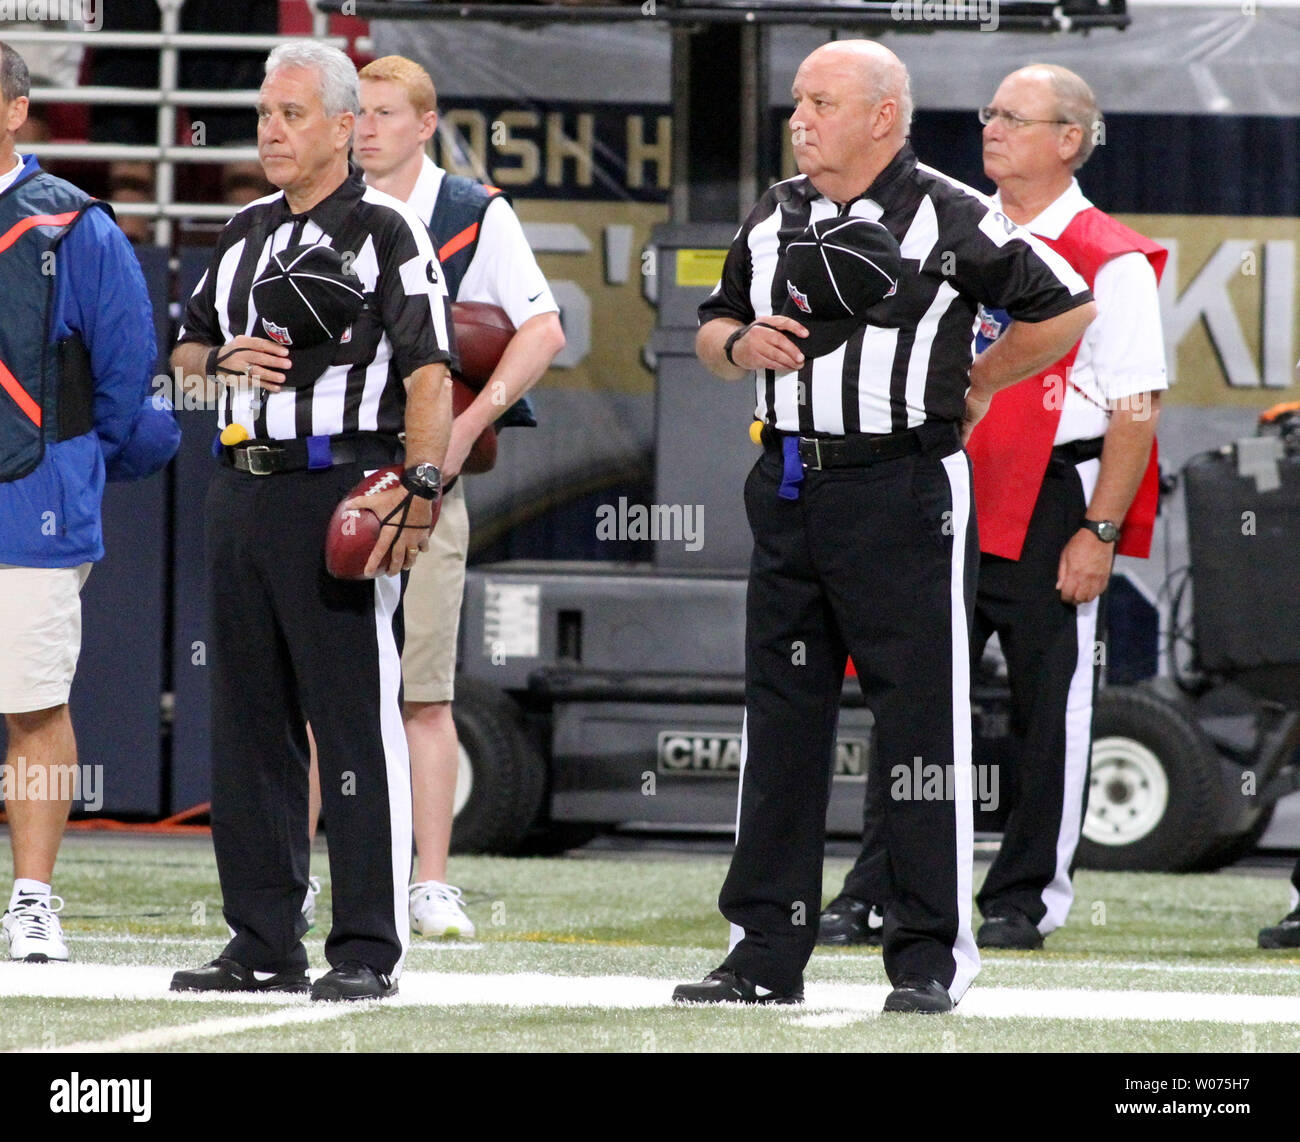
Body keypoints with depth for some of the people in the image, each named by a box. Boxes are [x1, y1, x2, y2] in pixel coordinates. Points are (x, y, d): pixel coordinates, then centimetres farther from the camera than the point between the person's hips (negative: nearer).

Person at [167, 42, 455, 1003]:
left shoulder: (386, 232, -5)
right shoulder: (247, 232, 17)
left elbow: (429, 376, -12)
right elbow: (184, 350, 27)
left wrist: (422, 482, -24)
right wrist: (224, 357, 4)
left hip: (339, 493, -8)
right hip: (243, 491, 8)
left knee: (358, 724, -6)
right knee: (250, 724, 10)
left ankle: (368, 951, -4)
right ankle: (264, 945, 16)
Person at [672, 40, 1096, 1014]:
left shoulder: (950, 219, -7)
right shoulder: (774, 217, 12)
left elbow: (1066, 309, 1)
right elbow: (715, 325, 23)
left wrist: (977, 385, 6)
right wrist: (739, 344, 1)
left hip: (905, 488, -6)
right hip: (789, 487, 6)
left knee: (922, 717, -3)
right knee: (781, 716, 8)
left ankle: (931, 954, 2)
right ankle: (768, 951, 13)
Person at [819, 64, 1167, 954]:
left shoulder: (1112, 263, -4)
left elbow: (1136, 411, -8)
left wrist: (1099, 531, -14)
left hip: (1052, 509, -5)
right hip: (949, 500, 5)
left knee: (1047, 706, 1)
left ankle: (1027, 898, 10)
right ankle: (873, 892, 4)